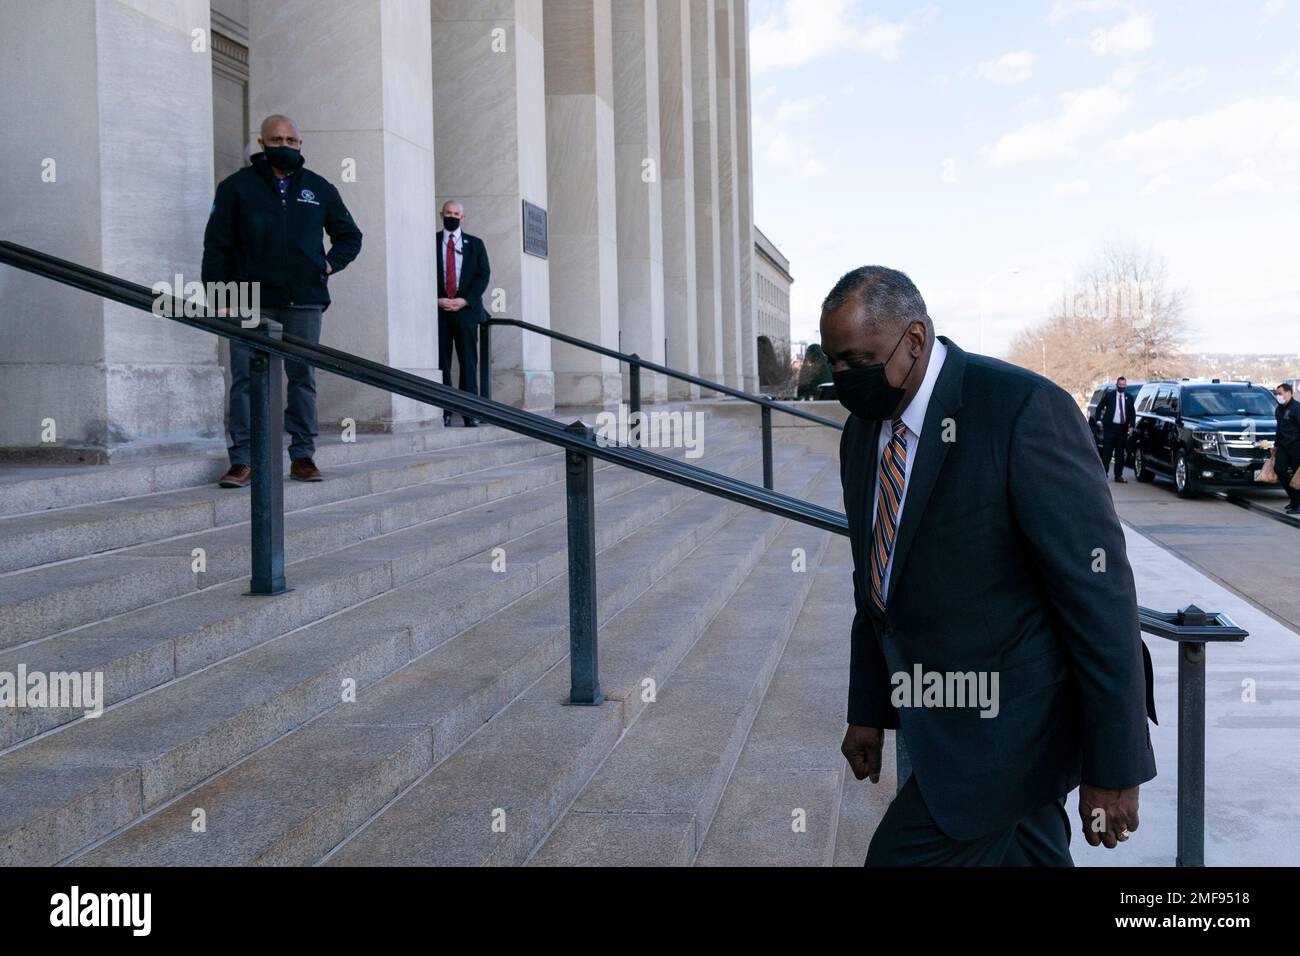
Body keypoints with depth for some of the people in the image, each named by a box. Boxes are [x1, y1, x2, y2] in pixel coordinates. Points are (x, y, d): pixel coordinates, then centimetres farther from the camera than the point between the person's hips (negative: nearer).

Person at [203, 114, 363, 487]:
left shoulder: (319, 189, 13)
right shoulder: (236, 187, 6)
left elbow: (350, 236, 24)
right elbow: (217, 246, 4)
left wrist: (330, 264, 7)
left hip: (304, 302, 2)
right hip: (252, 303, -2)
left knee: (303, 378, 5)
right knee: (246, 380, -5)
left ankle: (303, 456, 12)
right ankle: (242, 460, -4)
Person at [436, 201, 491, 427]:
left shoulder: (475, 244, 13)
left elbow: (483, 275, 6)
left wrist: (465, 300, -7)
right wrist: (437, 300, -9)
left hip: (466, 309, 1)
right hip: (438, 309, 0)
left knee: (468, 361, -2)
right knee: (441, 362, -2)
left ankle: (469, 413, -2)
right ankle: (444, 412, 0)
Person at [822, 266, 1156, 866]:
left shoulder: (1024, 409, -20)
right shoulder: (862, 433, 5)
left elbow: (1098, 591, -20)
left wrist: (1114, 767, -18)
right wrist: (867, 711, 18)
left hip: (1009, 723, -7)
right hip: (933, 716, 7)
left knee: (902, 855, -10)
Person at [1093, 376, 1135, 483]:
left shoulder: (1129, 397, 9)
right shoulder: (1109, 395, 2)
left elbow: (1132, 413, 13)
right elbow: (1099, 407, 6)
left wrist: (1131, 425, 2)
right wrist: (1099, 420, -3)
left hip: (1123, 428, 3)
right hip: (1110, 427, -3)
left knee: (1120, 453, 6)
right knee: (1107, 452, -3)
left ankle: (1118, 475, 11)